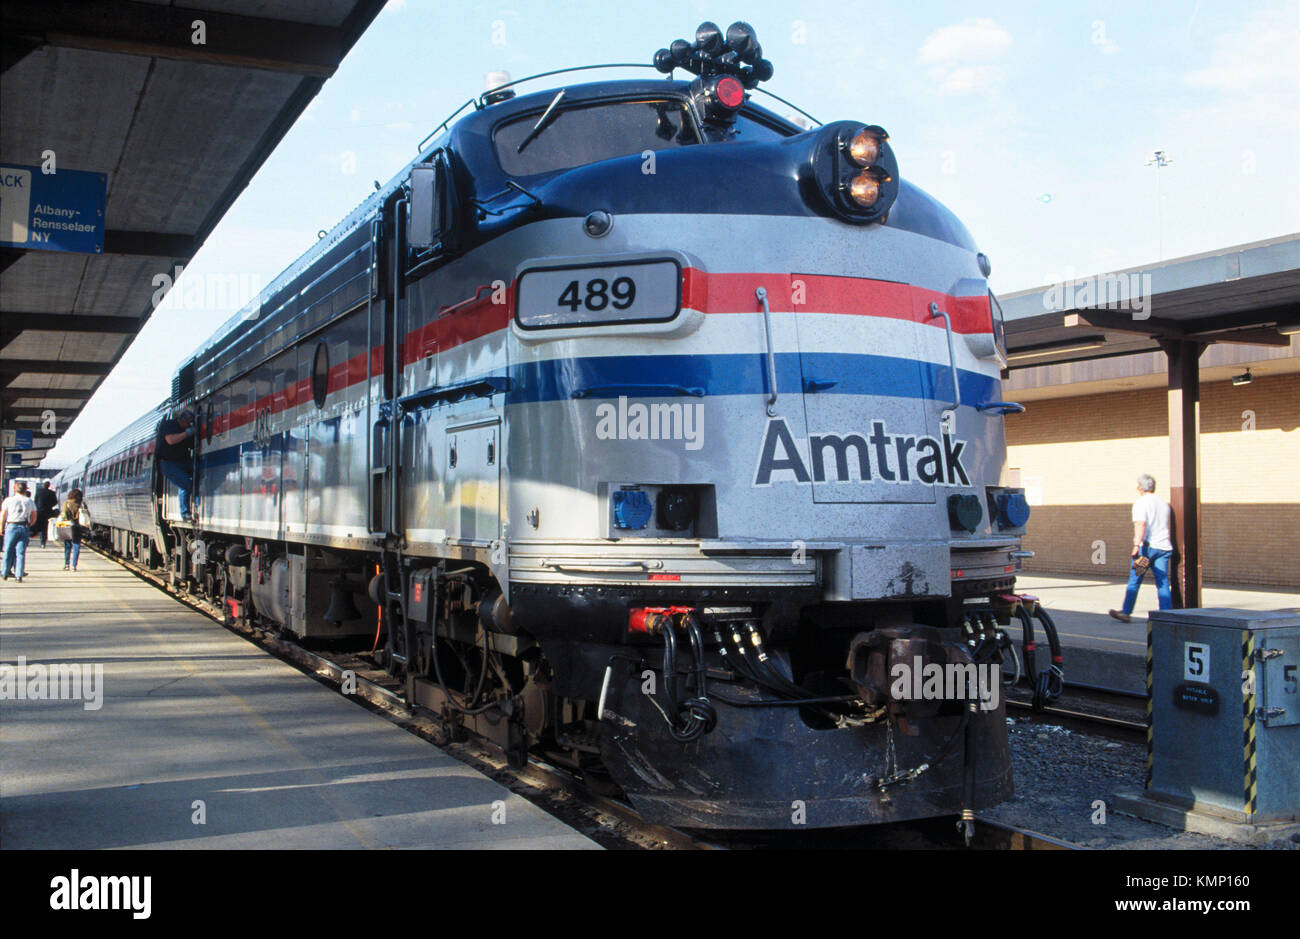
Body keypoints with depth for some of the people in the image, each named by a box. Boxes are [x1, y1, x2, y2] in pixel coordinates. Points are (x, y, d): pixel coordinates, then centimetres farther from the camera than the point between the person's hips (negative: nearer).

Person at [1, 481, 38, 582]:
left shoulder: (8, 500, 1)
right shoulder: (30, 501, 8)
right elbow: (34, 518, 11)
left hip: (11, 526, -1)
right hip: (25, 528, 1)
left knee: (8, 551, 8)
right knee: (21, 552, 1)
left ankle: (5, 573, 15)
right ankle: (19, 575, -4)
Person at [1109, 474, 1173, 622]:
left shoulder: (1141, 503, -4)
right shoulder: (1164, 503, 18)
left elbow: (1141, 524, -19)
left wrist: (1136, 545, -27)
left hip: (1147, 546, -6)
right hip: (1164, 546, 6)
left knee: (1134, 581, 4)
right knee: (1163, 583, 3)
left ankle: (1126, 612, 10)